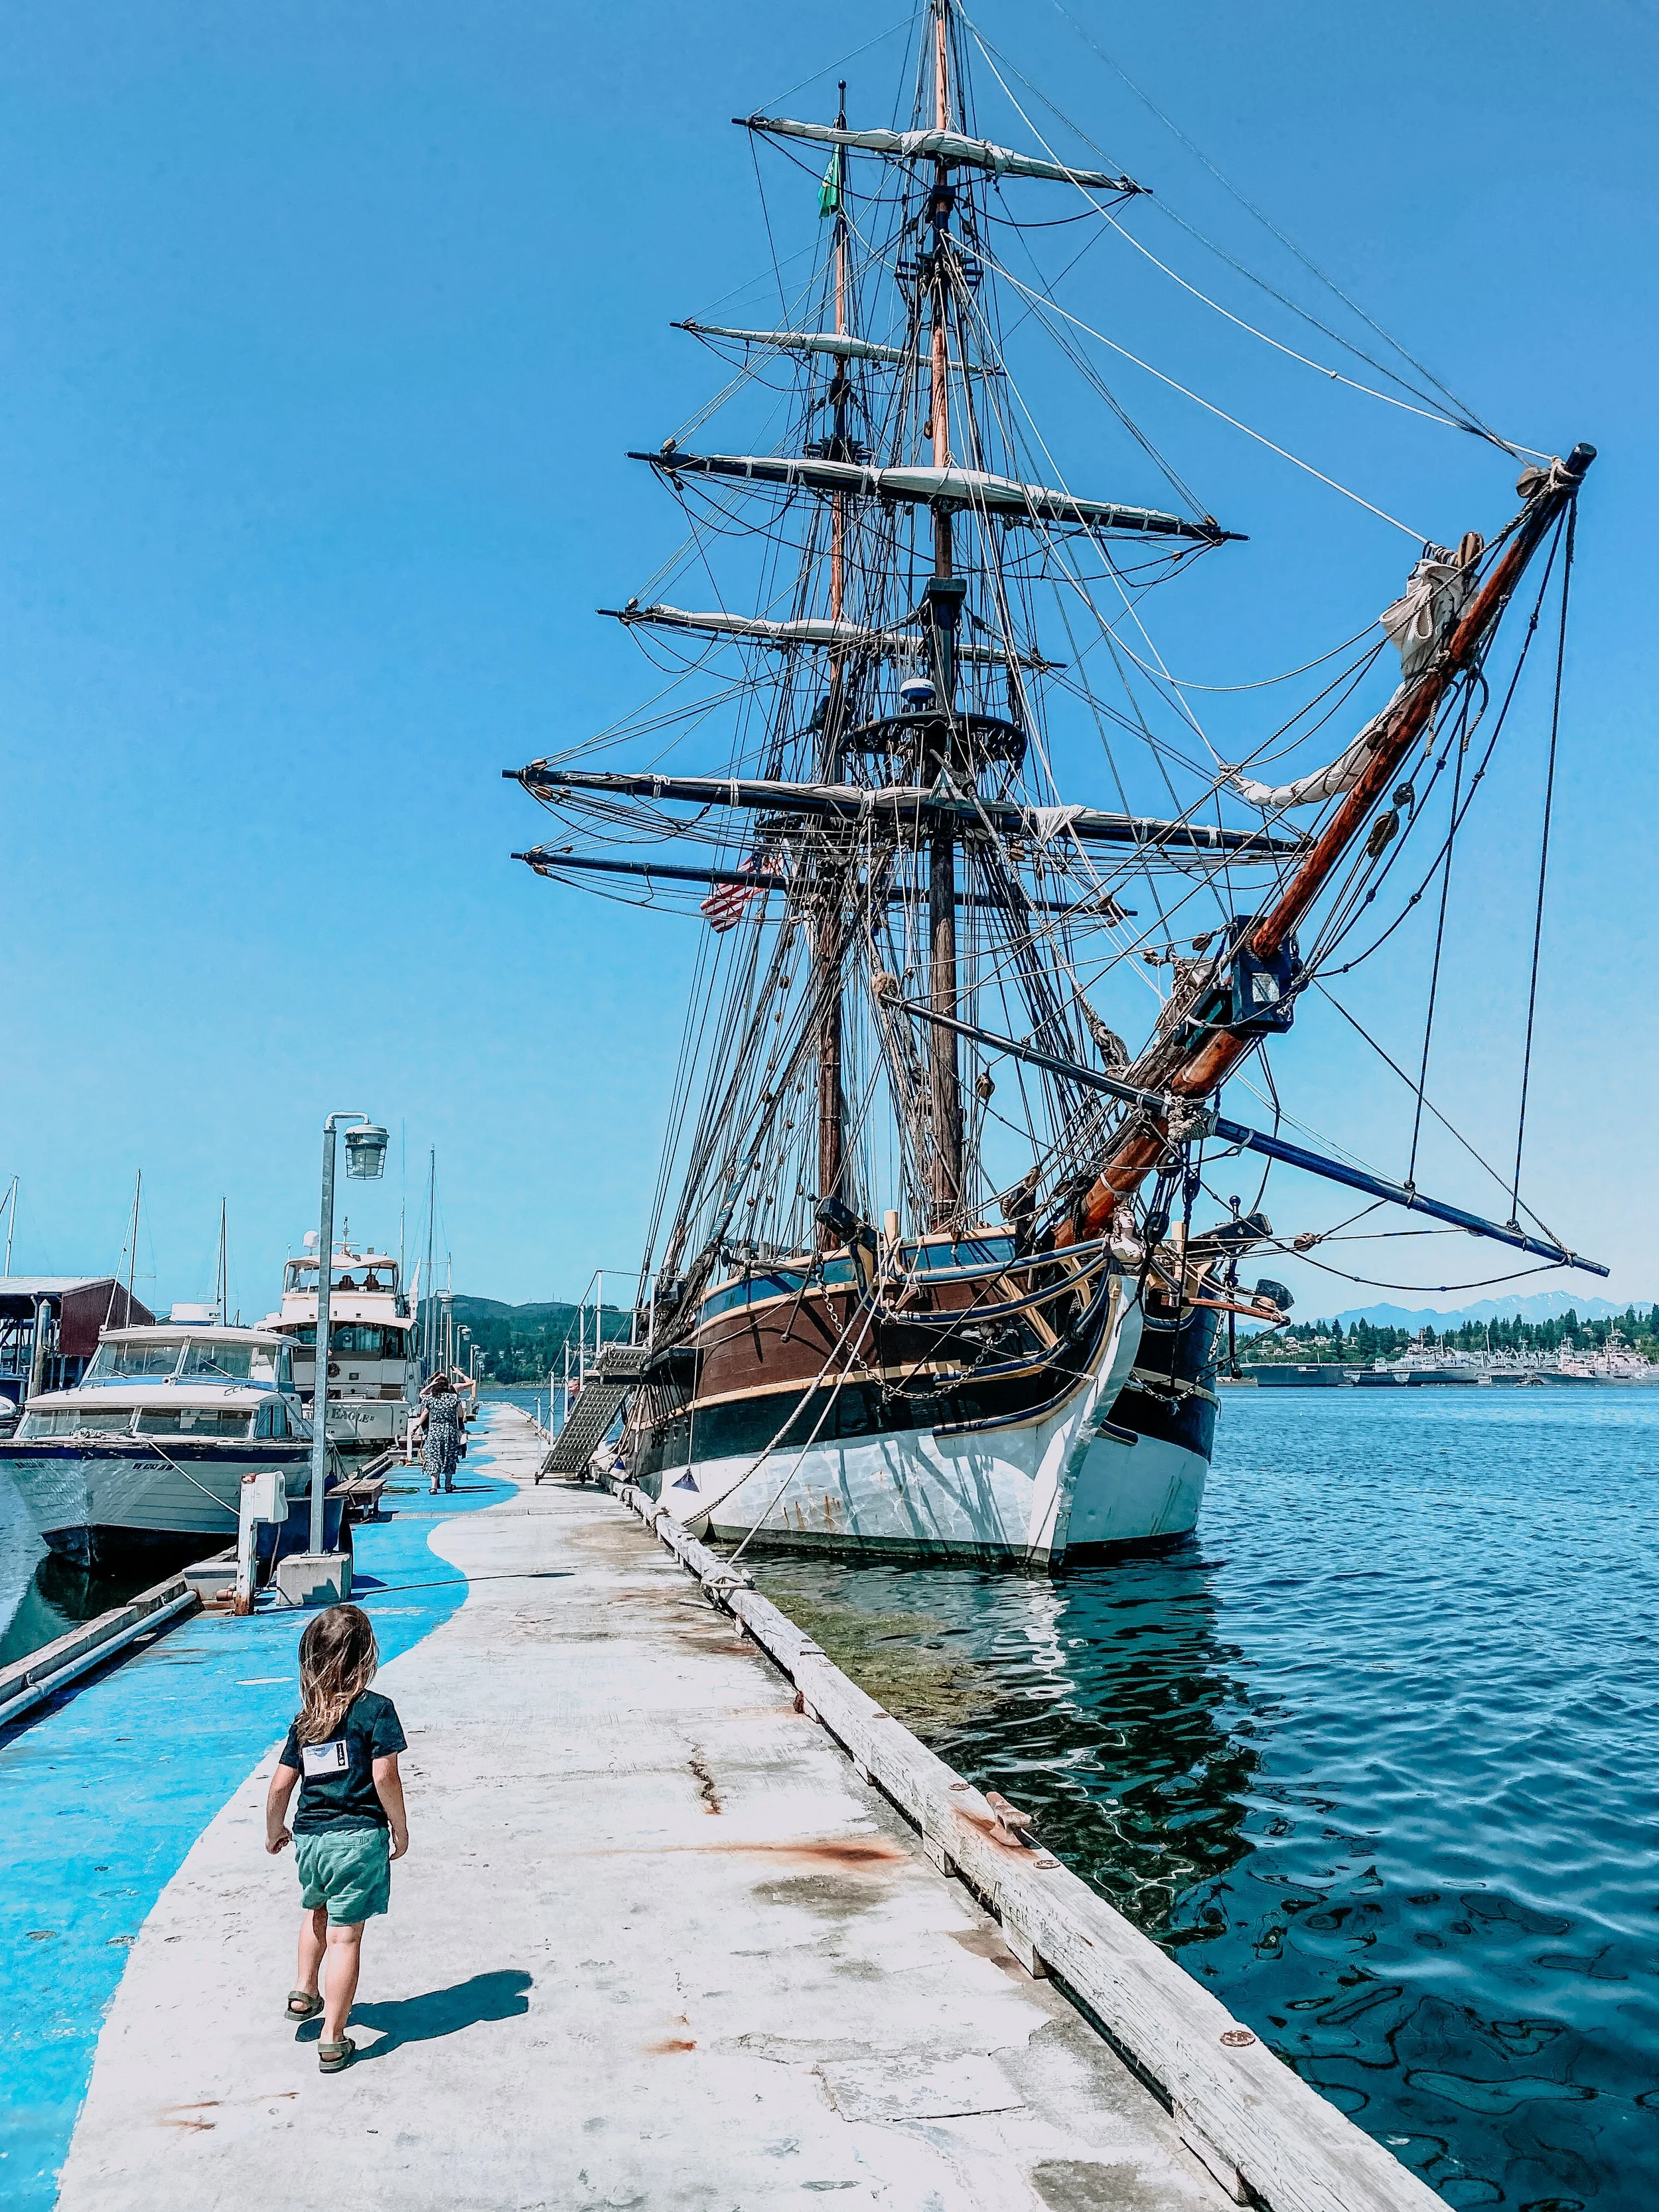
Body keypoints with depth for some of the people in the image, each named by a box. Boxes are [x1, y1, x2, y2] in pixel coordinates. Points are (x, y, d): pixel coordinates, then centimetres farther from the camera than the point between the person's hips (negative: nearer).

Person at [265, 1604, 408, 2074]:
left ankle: (304, 1993, 33)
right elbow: (385, 1776, -15)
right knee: (346, 1936, 3)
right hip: (359, 1837, -5)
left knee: (315, 1909, 33)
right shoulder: (376, 1710, -10)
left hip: (309, 1837, 5)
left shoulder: (306, 1719, 6)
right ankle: (333, 2041, 7)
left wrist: (274, 1830, 26)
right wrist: (400, 1827, -3)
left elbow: (280, 1785, 9)